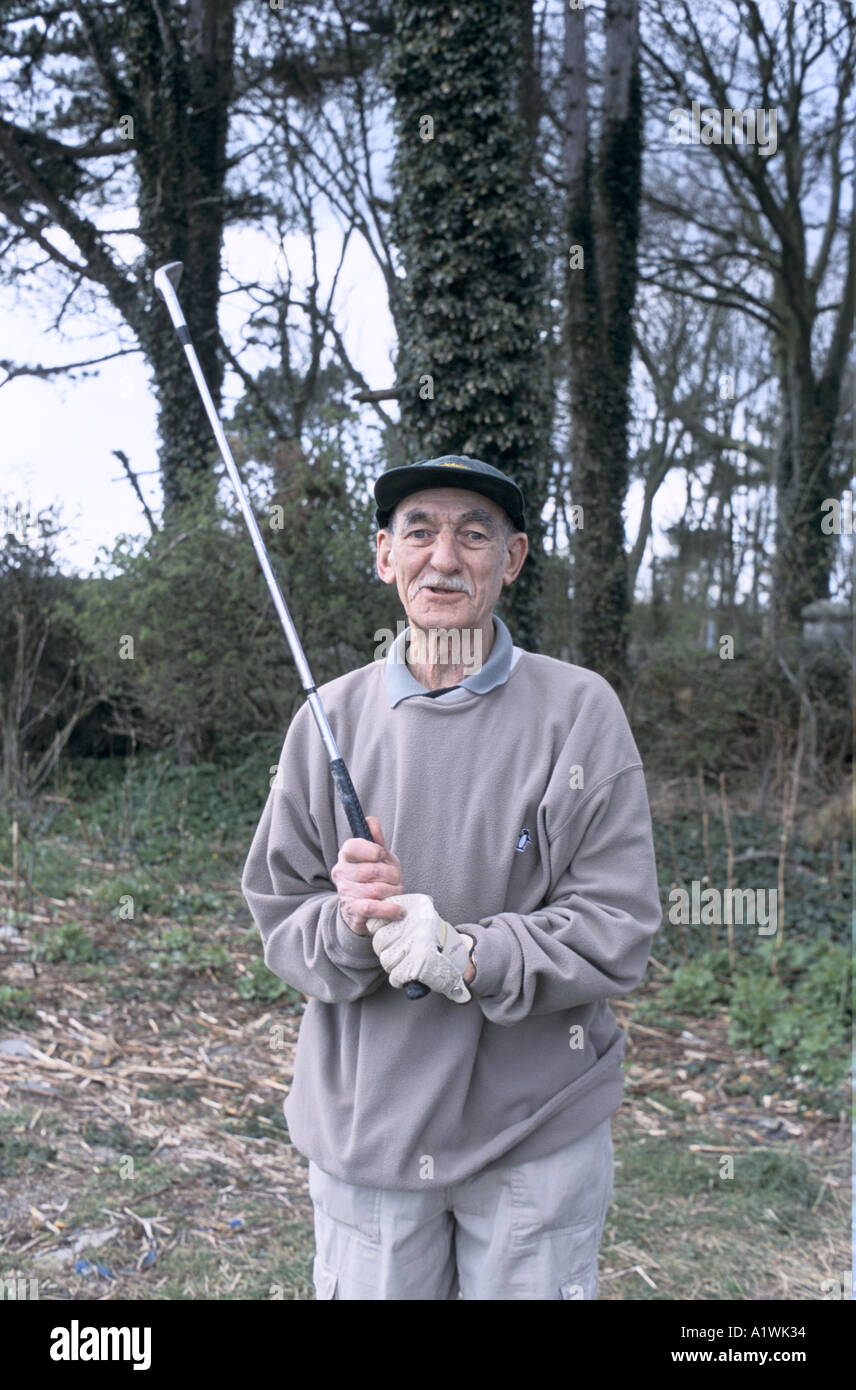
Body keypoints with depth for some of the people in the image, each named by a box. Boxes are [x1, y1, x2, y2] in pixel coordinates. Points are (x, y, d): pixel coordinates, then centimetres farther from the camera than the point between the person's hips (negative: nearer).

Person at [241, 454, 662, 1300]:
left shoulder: (580, 711, -7)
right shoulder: (330, 717, 1)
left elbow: (616, 931, -10)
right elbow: (278, 919, 2)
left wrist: (465, 955, -24)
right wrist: (347, 924, -19)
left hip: (539, 1133, -1)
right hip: (363, 1127, 2)